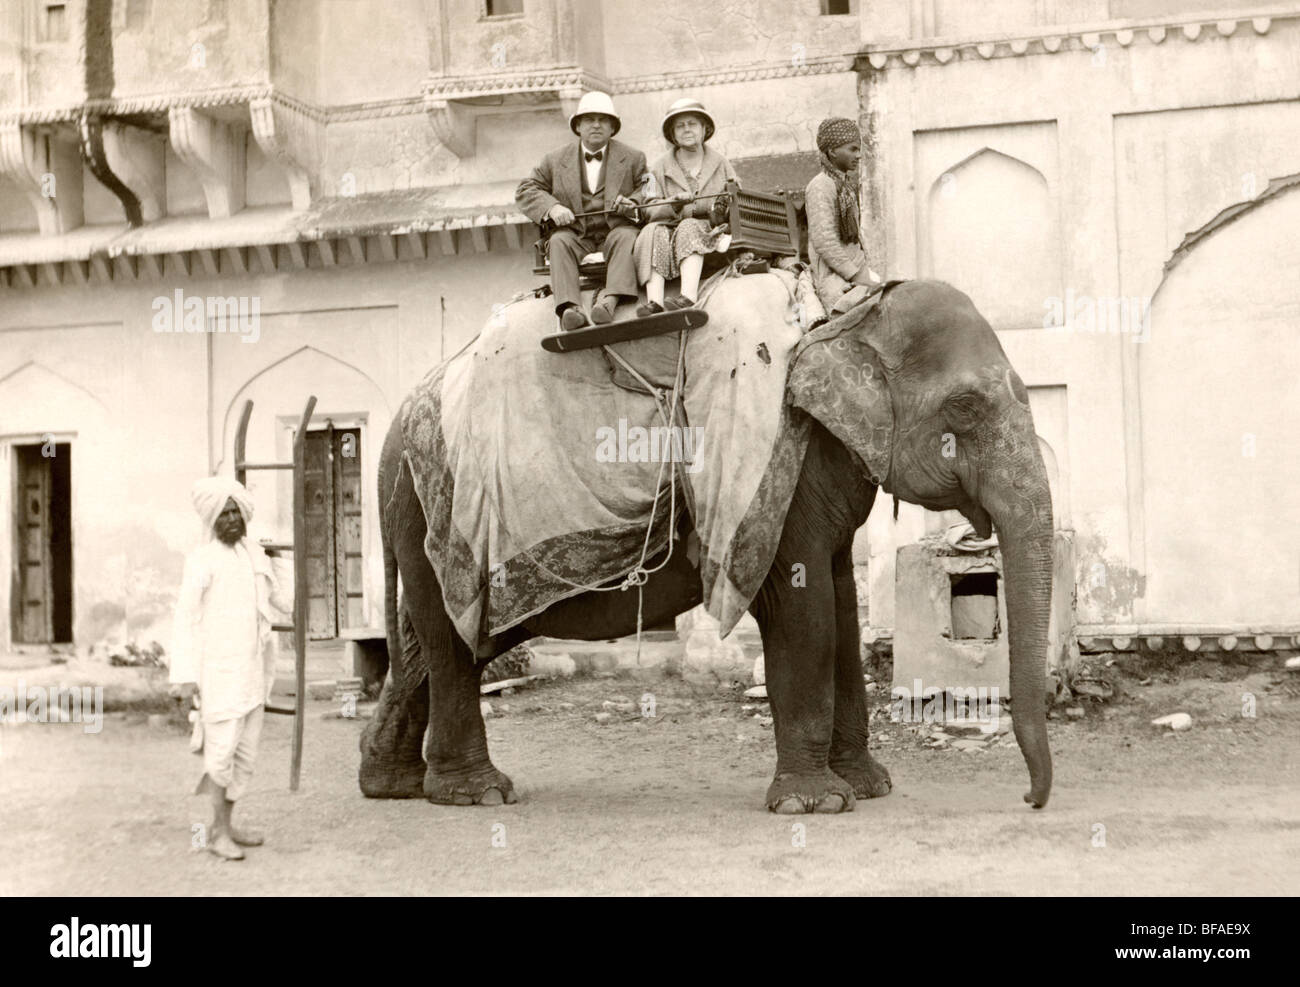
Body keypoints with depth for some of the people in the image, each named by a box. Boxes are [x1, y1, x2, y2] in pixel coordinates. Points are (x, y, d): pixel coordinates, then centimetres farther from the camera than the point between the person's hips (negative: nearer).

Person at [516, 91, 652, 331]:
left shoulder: (632, 158, 13)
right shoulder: (556, 160, 13)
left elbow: (648, 191, 13)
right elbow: (525, 191, 9)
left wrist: (633, 204, -11)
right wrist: (552, 207, -11)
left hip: (615, 232, -1)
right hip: (576, 236, 1)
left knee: (625, 237, -34)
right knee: (559, 241, -31)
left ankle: (609, 300, -52)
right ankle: (570, 308, -48)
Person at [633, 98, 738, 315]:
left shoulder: (721, 164, 16)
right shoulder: (660, 169, 13)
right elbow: (651, 211, 1)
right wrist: (674, 205, -20)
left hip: (710, 233, -1)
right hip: (670, 232, 1)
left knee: (689, 228, -33)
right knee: (654, 231, -31)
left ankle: (688, 297, -53)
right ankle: (654, 302, -49)